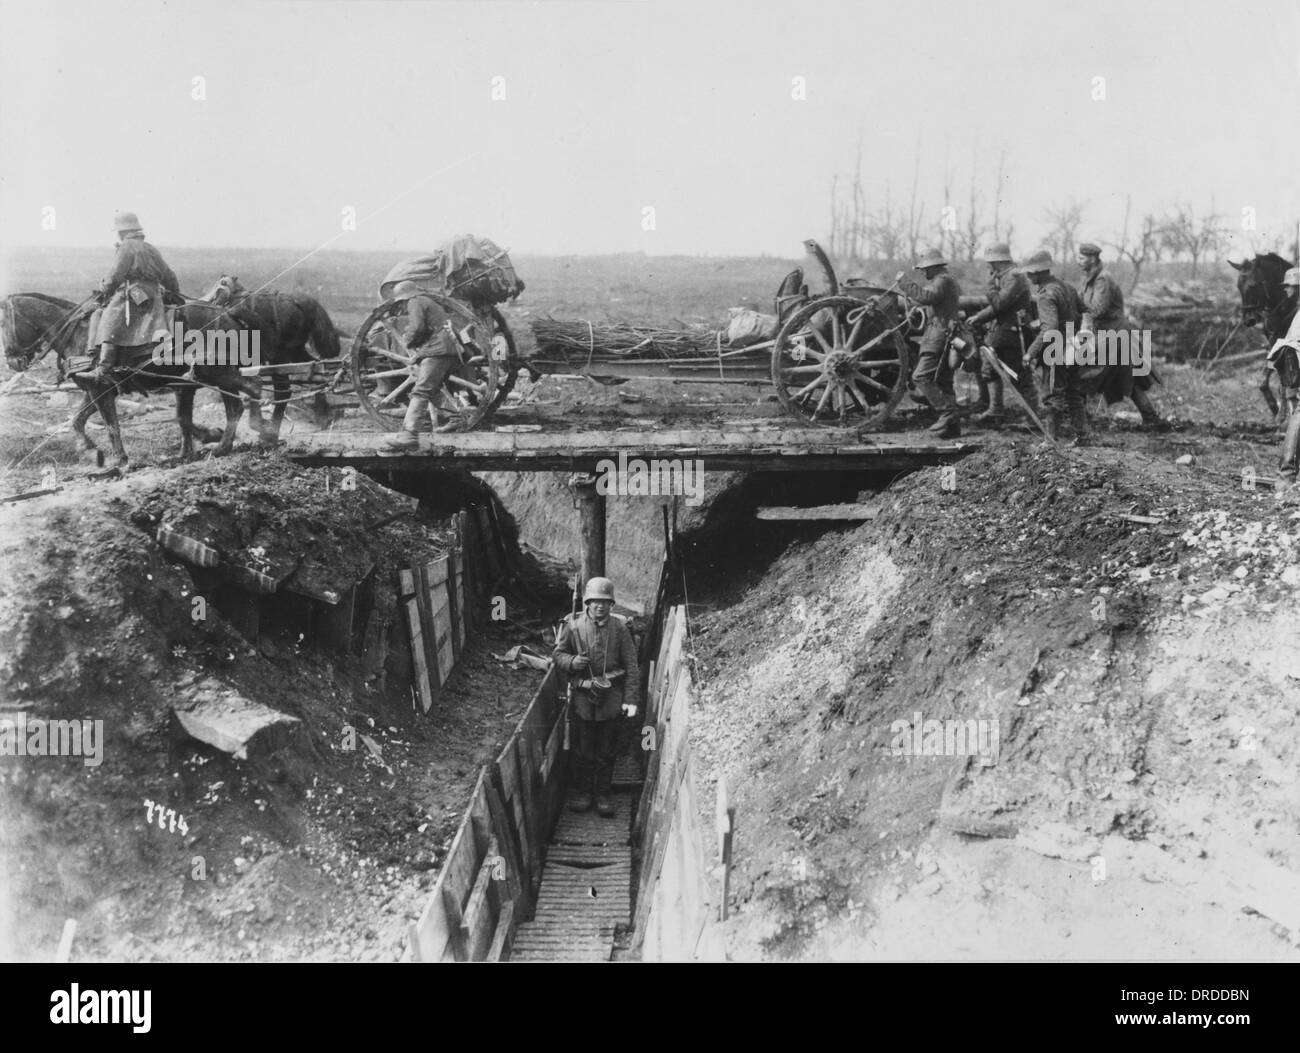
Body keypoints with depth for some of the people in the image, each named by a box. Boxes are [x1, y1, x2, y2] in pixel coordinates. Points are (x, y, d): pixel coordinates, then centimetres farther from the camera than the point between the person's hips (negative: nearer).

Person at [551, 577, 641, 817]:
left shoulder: (619, 629, -4)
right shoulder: (573, 626, -4)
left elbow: (631, 666, -2)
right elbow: (558, 654, 6)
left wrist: (631, 699, -8)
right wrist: (573, 662, -16)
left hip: (611, 698, 0)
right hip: (582, 697, 0)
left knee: (606, 751, 9)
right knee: (583, 750, 9)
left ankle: (602, 795, 22)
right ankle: (582, 793, 24)